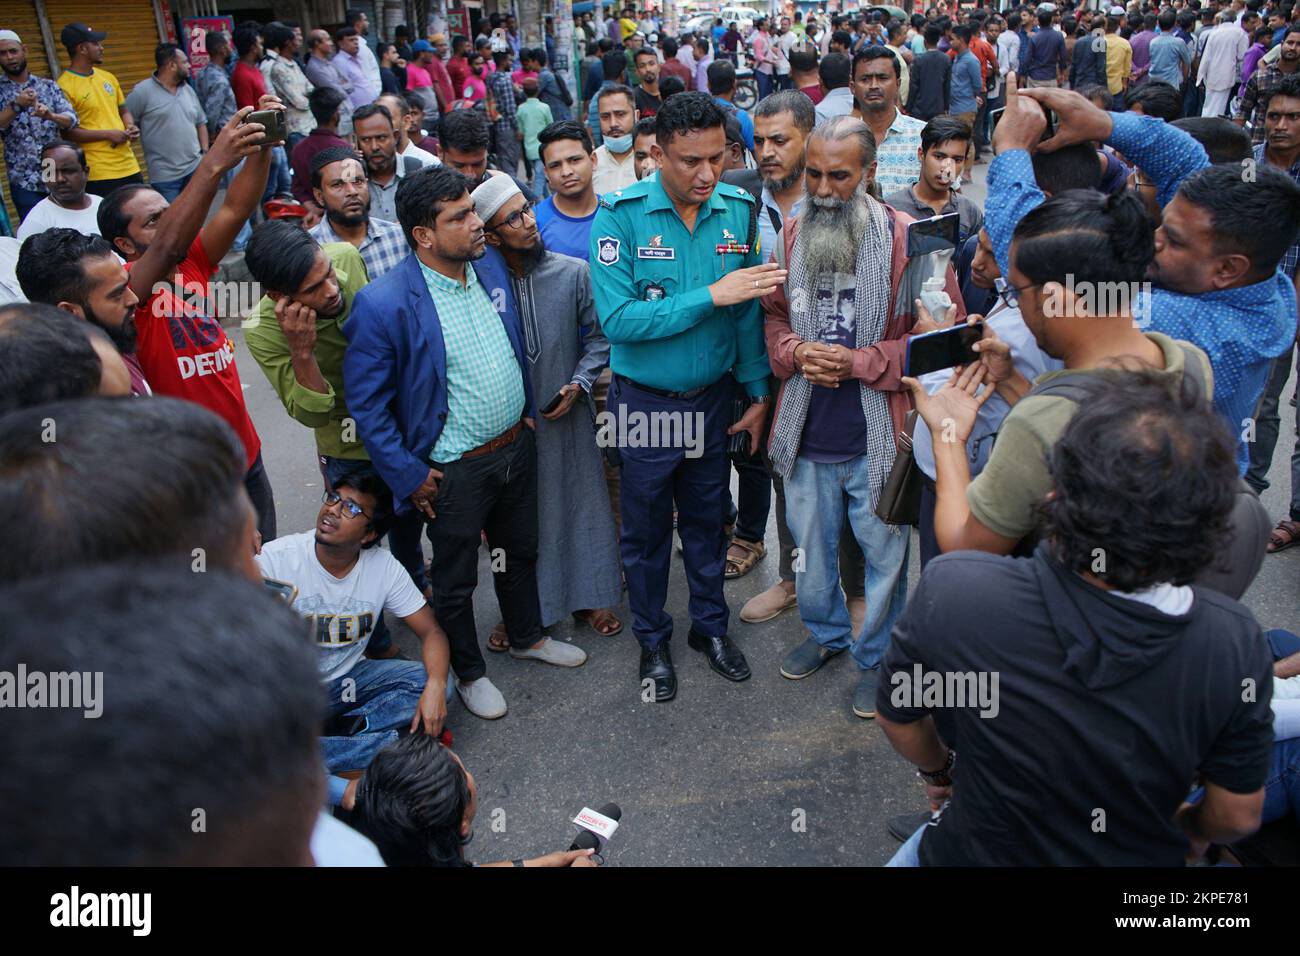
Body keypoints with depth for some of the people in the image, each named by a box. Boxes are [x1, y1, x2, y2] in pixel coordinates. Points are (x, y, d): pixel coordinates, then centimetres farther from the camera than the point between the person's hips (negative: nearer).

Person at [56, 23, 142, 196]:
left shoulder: (108, 77, 11)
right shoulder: (64, 86, -10)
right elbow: (67, 132, -12)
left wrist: (130, 127, 1)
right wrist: (108, 134, -15)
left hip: (129, 167, 7)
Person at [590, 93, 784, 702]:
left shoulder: (739, 211, -6)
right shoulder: (621, 215, -17)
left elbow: (748, 311, 1)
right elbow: (617, 318, -25)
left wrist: (758, 393, 2)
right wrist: (710, 296, -28)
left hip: (713, 397, 3)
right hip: (644, 402, -3)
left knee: (707, 520, 19)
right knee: (645, 529, 14)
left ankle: (711, 625, 41)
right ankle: (652, 640, 35)